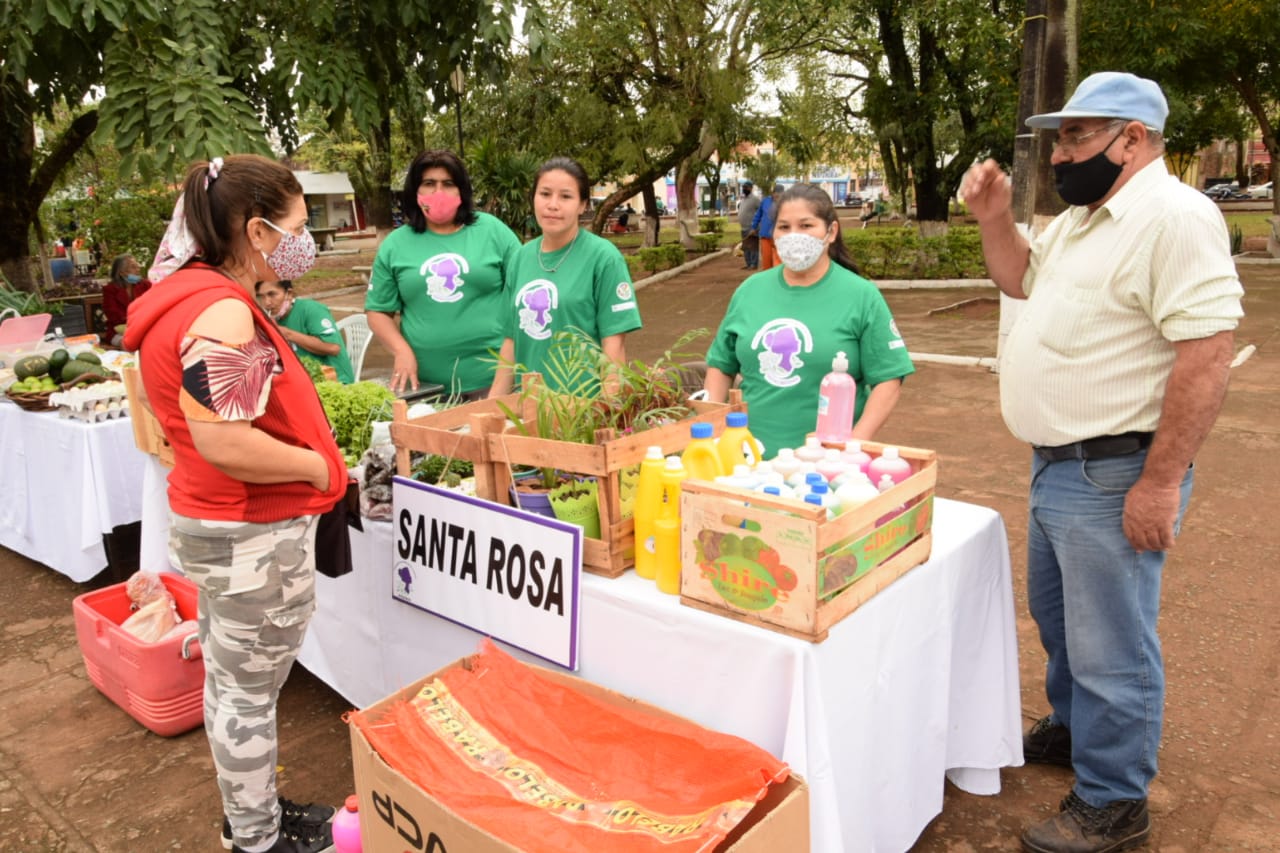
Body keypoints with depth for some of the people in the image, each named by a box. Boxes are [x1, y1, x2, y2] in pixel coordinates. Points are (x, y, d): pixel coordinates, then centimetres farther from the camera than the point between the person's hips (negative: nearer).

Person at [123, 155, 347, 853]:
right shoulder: (223, 315, -24)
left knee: (227, 682, 22)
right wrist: (320, 467, -18)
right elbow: (224, 442, -30)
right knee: (249, 695, 7)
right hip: (255, 537, -10)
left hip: (208, 520, 10)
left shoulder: (190, 296, 8)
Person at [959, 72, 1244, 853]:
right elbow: (1023, 279, 28)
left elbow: (1206, 355, -24)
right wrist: (995, 218, 9)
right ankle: (1073, 729, 44)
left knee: (1108, 644, 3)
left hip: (1112, 476, -10)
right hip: (1059, 466, 10)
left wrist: (1162, 483, -24)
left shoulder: (1173, 217, -18)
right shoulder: (1082, 219, 12)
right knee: (1059, 615, 24)